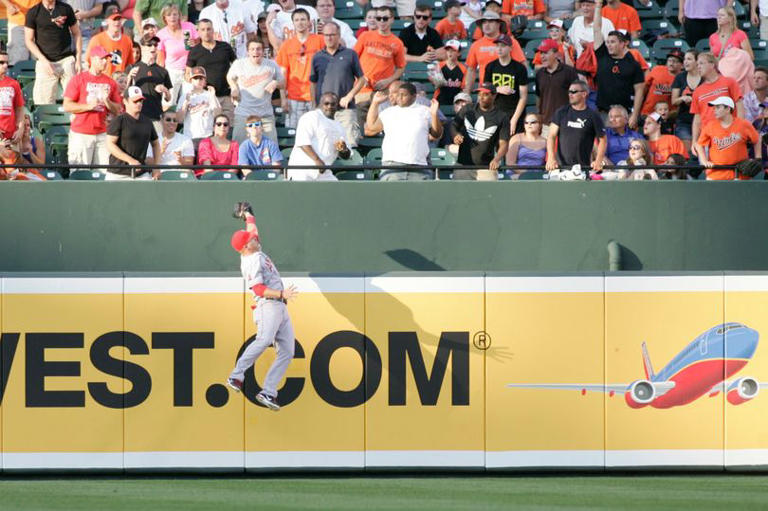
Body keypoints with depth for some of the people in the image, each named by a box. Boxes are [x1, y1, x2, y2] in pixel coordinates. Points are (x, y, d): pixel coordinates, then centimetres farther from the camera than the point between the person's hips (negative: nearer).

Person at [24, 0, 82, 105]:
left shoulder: (66, 9, 6)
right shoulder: (33, 13, 2)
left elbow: (76, 34, 13)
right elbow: (29, 40, 2)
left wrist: (78, 60, 4)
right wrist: (43, 60, -10)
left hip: (66, 60, 1)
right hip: (45, 62, -1)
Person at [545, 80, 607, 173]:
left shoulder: (593, 116, 4)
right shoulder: (561, 113, 9)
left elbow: (602, 140, 6)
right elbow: (551, 136, 6)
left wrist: (598, 161, -8)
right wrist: (551, 158, -8)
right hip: (561, 165, 2)